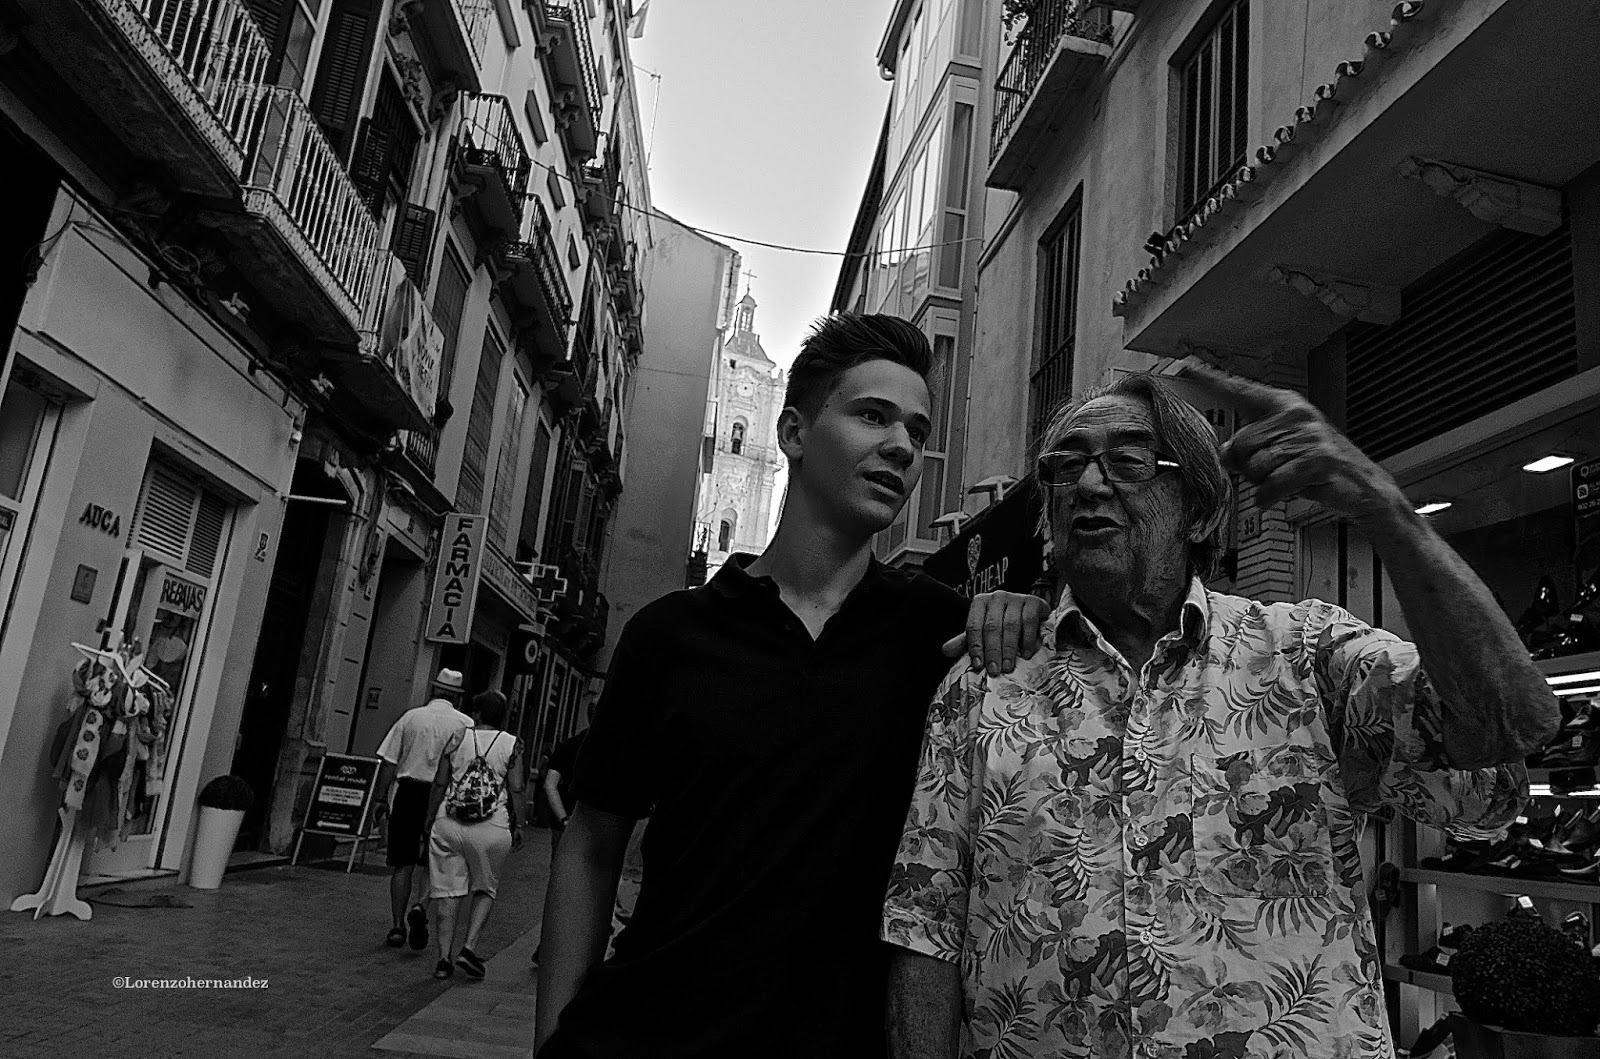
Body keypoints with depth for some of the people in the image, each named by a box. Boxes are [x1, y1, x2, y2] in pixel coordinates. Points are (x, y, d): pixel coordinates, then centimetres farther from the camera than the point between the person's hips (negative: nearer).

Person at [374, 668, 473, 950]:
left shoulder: (411, 717, 5)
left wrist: (383, 798, 10)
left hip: (407, 792, 2)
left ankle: (398, 926, 10)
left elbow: (388, 763, 3)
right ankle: (420, 906, -13)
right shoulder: (465, 723, -1)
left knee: (402, 864, 10)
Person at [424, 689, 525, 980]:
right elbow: (516, 790, -3)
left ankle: (444, 958, 5)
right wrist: (518, 827, 5)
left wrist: (430, 820, 14)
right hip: (492, 827, -1)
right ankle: (469, 948, 3)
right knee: (486, 890, 16)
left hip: (449, 823, 1)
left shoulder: (458, 738, 5)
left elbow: (439, 784, 5)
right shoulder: (512, 745, 1)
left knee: (448, 891, 7)